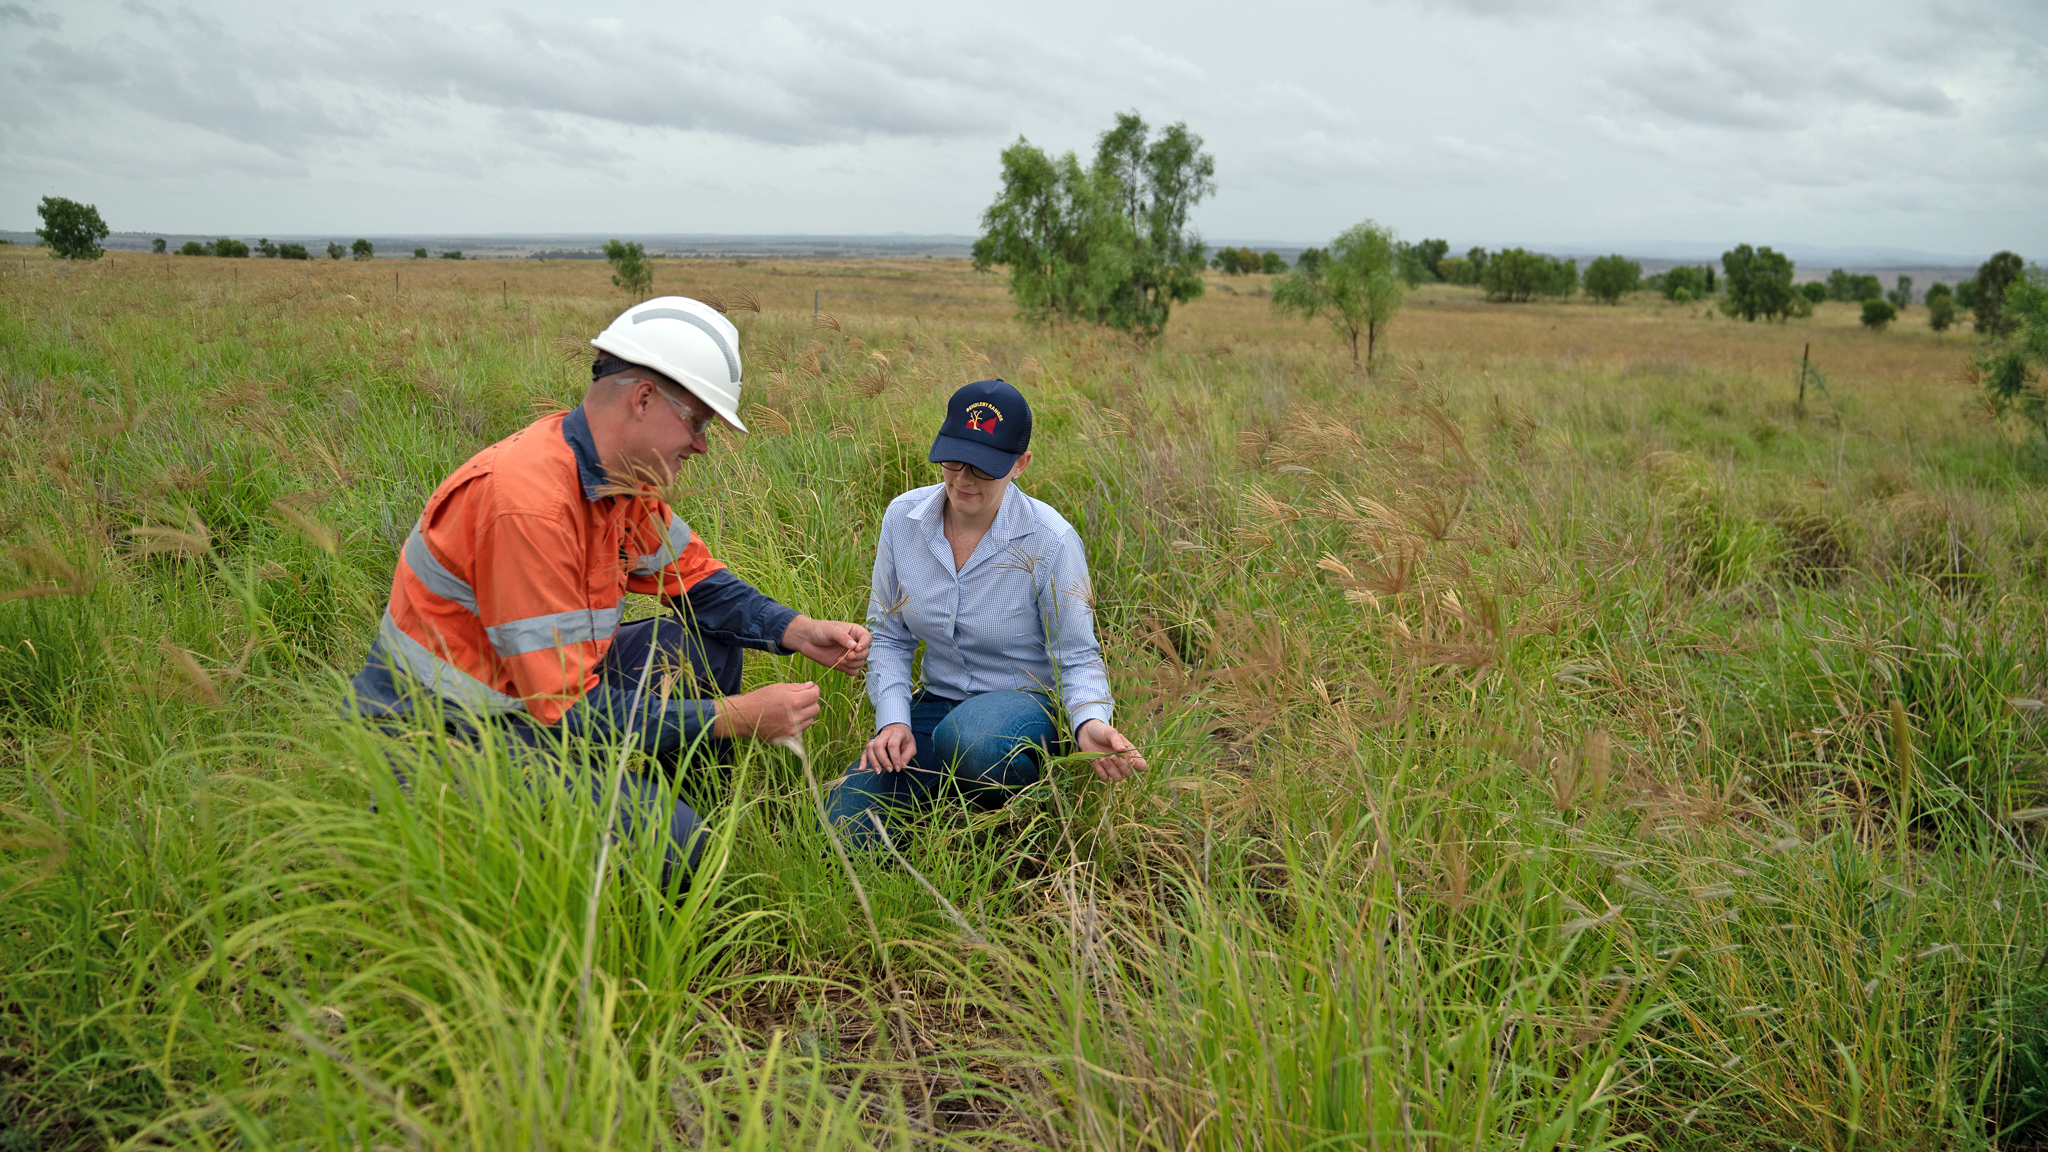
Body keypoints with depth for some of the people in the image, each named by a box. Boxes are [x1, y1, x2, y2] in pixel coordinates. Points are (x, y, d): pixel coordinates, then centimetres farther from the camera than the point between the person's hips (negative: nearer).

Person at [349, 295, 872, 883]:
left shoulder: (623, 477, -1)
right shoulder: (530, 501, -29)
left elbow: (695, 579, 13)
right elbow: (568, 709, -29)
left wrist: (798, 632, -4)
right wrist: (736, 717, -25)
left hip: (535, 696, 9)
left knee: (709, 646, 7)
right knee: (671, 840, -24)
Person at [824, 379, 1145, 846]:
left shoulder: (1051, 540, -17)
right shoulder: (903, 517, -5)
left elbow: (1077, 658, -11)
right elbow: (888, 636, 3)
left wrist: (1090, 722, -33)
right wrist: (892, 719, -12)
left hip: (1027, 700, -3)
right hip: (937, 703, 4)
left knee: (972, 740, -41)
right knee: (843, 823, -16)